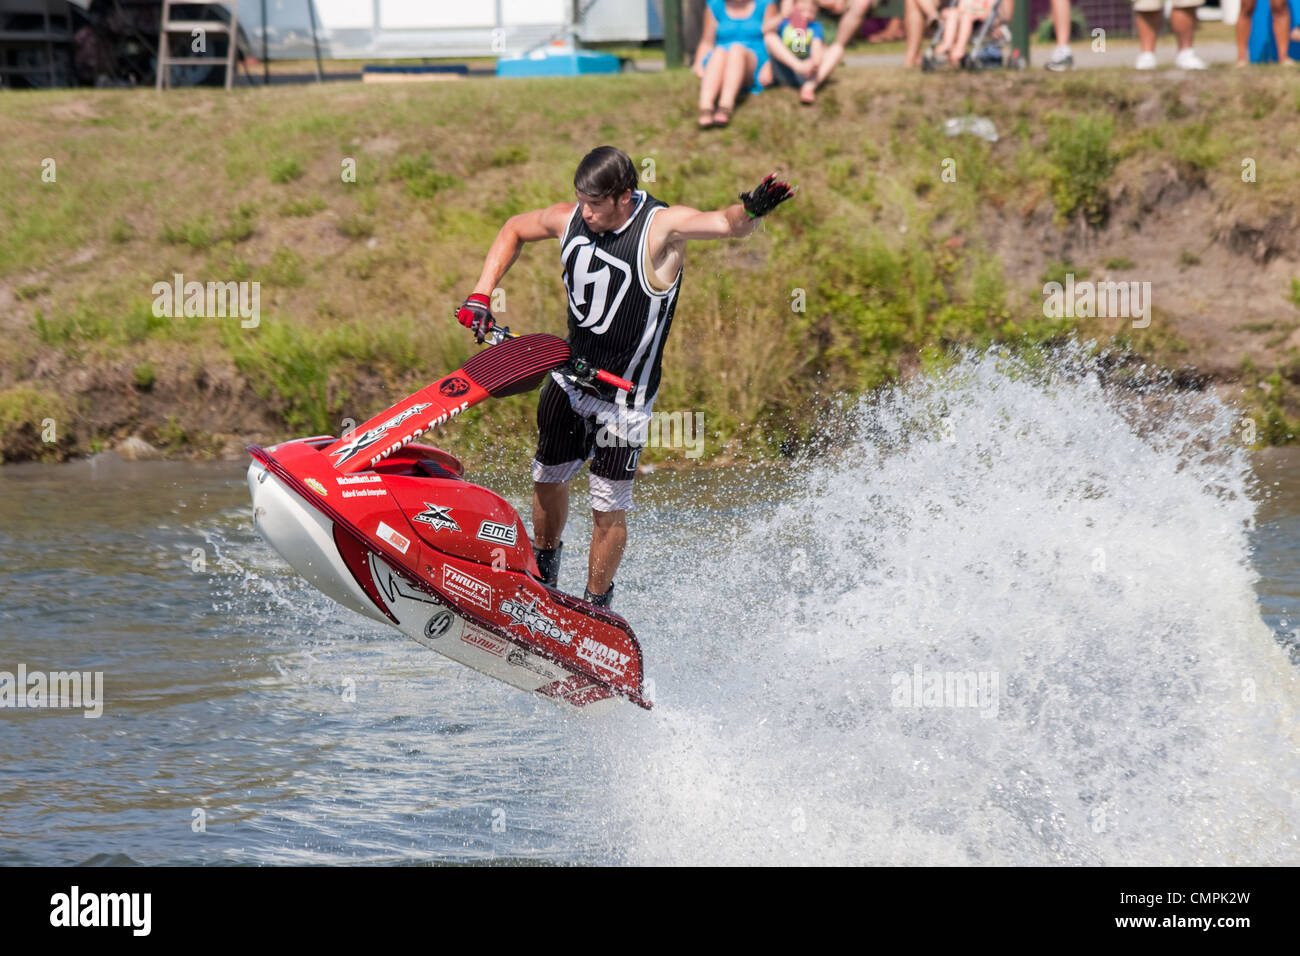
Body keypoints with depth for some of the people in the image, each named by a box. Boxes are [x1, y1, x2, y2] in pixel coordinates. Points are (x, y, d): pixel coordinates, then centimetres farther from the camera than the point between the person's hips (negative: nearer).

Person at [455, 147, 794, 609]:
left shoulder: (661, 226, -23)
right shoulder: (568, 220, -7)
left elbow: (727, 224, -38)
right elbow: (514, 230, 11)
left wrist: (750, 210, -61)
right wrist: (481, 294, 2)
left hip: (623, 392, -5)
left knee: (607, 505, -4)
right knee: (548, 477, 19)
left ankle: (596, 606, 13)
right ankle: (542, 571, 44)